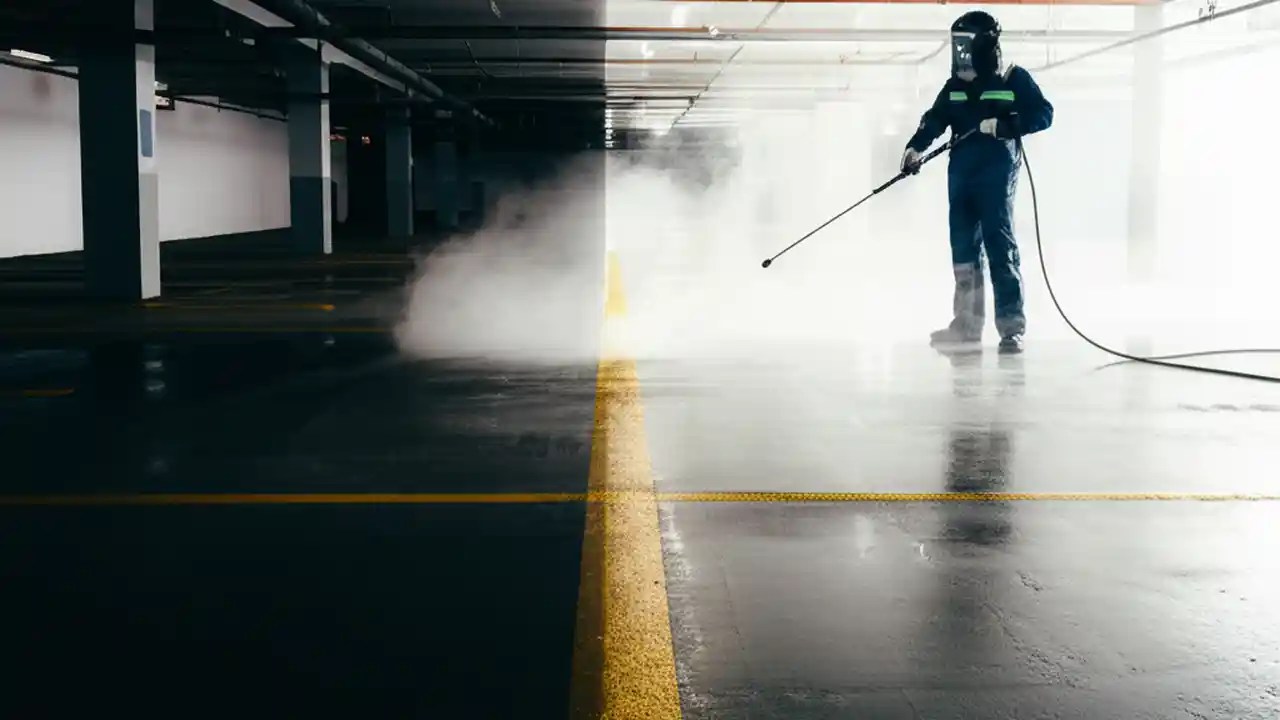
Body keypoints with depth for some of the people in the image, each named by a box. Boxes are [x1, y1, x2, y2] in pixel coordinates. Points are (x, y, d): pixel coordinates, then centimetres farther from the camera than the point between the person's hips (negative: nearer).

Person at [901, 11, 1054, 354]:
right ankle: (967, 322, 13)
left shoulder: (1014, 79, -1)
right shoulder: (955, 85, 14)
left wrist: (1004, 126, -19)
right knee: (963, 247, 7)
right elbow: (935, 119, 5)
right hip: (961, 174, 6)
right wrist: (915, 147, -13)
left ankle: (1012, 326, -9)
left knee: (1000, 248, -10)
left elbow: (1044, 114, -6)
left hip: (996, 174, -6)